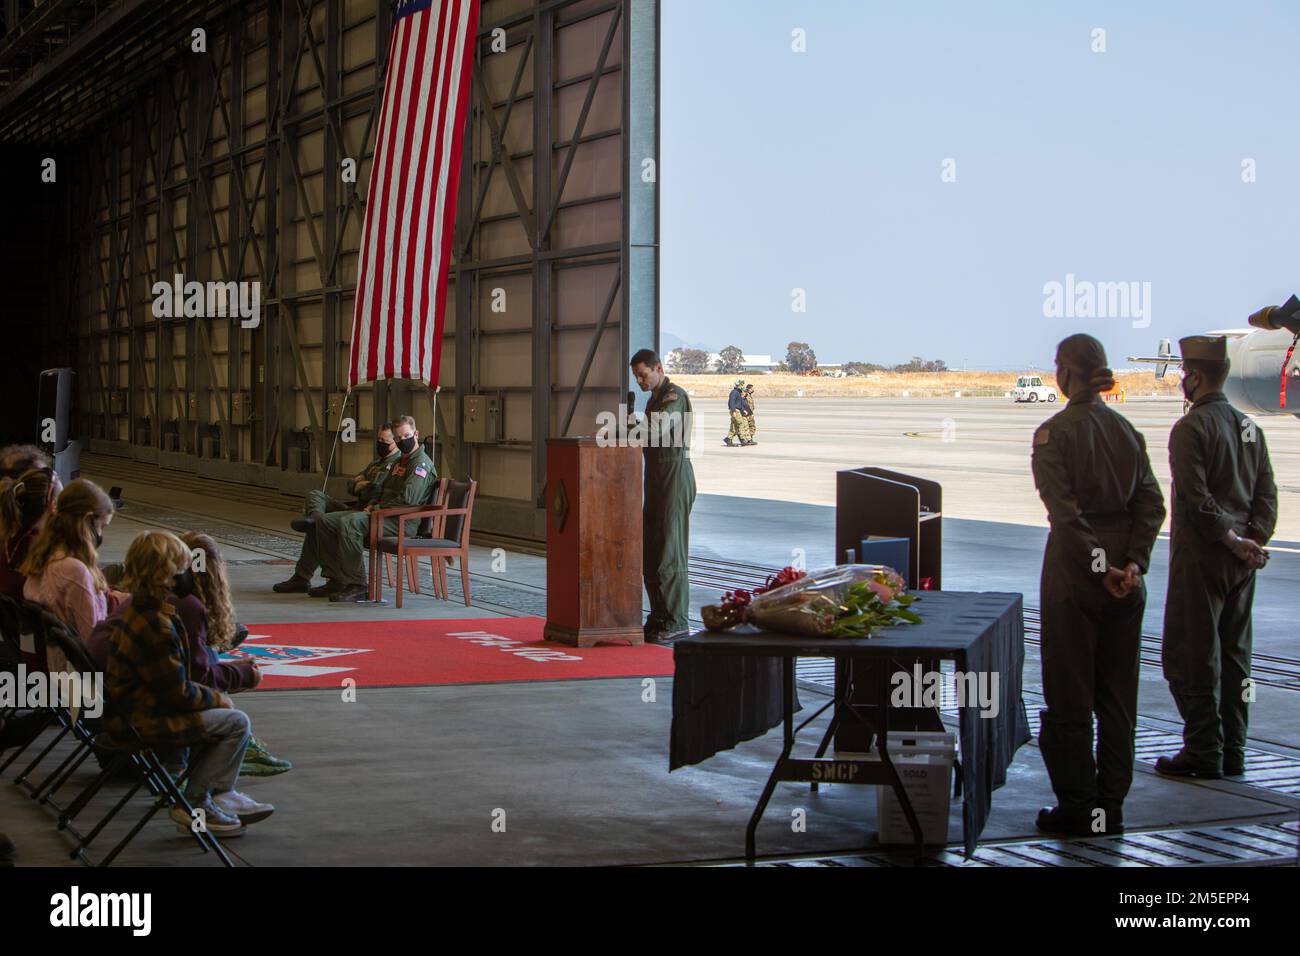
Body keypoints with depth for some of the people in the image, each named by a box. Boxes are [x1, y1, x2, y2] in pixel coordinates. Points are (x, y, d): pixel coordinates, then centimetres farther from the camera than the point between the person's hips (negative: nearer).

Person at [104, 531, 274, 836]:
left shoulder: (133, 610, 8)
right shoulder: (156, 627, -26)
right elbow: (178, 694, -22)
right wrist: (215, 698, -4)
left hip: (127, 708, 11)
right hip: (144, 723, -11)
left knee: (218, 709, 22)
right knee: (236, 722, -6)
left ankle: (222, 795, 18)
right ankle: (193, 804, 1)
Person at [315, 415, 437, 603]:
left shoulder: (421, 464, -7)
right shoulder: (399, 462, 26)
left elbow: (407, 500, -20)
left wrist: (377, 508, -12)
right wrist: (372, 504, 12)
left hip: (402, 521, -10)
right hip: (383, 514, 10)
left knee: (349, 523, -34)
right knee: (324, 521, 2)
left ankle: (357, 587, -30)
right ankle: (336, 580, -1)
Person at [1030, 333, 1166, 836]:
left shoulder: (1054, 432, -11)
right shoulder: (1127, 430, 6)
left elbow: (1064, 512, -18)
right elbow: (1151, 503, 0)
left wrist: (1097, 566, -16)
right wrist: (1133, 562, -6)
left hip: (1074, 573, -5)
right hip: (1125, 578, 5)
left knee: (1069, 694, 4)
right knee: (1118, 694, 12)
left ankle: (1077, 807, 8)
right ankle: (1111, 807, 17)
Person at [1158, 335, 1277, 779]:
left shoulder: (1191, 427, -13)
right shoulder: (1249, 427, 11)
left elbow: (1197, 498, -20)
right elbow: (1267, 494, 8)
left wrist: (1232, 541, -14)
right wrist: (1252, 540, -1)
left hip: (1202, 558, -8)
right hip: (1242, 562, 8)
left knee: (1191, 657, -1)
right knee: (1235, 655, 12)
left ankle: (1203, 752, 0)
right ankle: (1233, 751, 17)